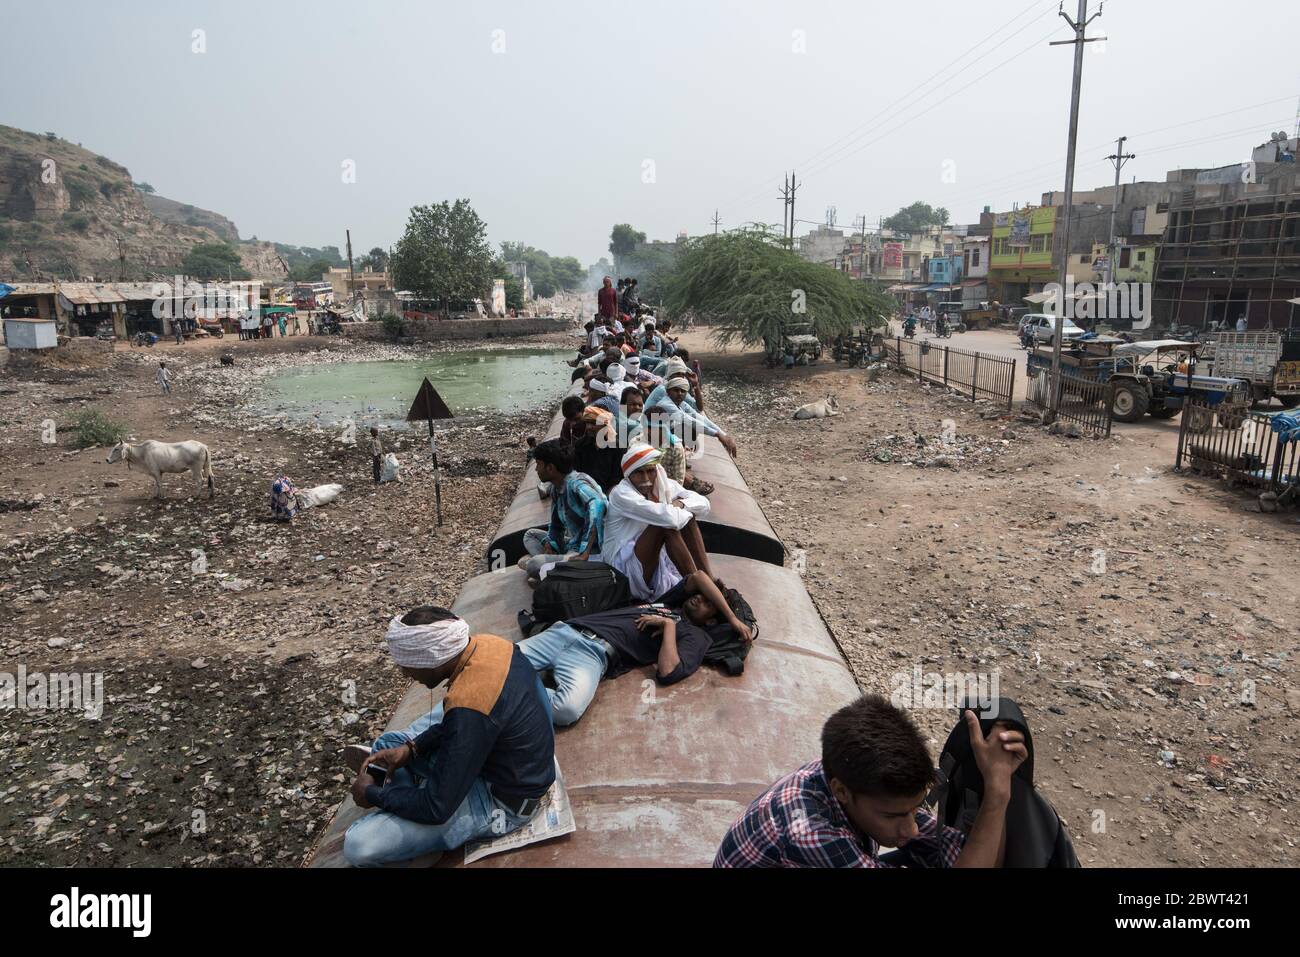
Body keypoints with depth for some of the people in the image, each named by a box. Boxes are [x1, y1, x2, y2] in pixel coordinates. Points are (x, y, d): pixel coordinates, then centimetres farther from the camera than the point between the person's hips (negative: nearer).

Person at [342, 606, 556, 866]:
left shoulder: (468, 708, -37)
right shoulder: (485, 643, -12)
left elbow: (437, 808, -27)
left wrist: (373, 794, -11)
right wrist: (412, 747, -1)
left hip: (502, 801, -8)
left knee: (359, 845, -17)